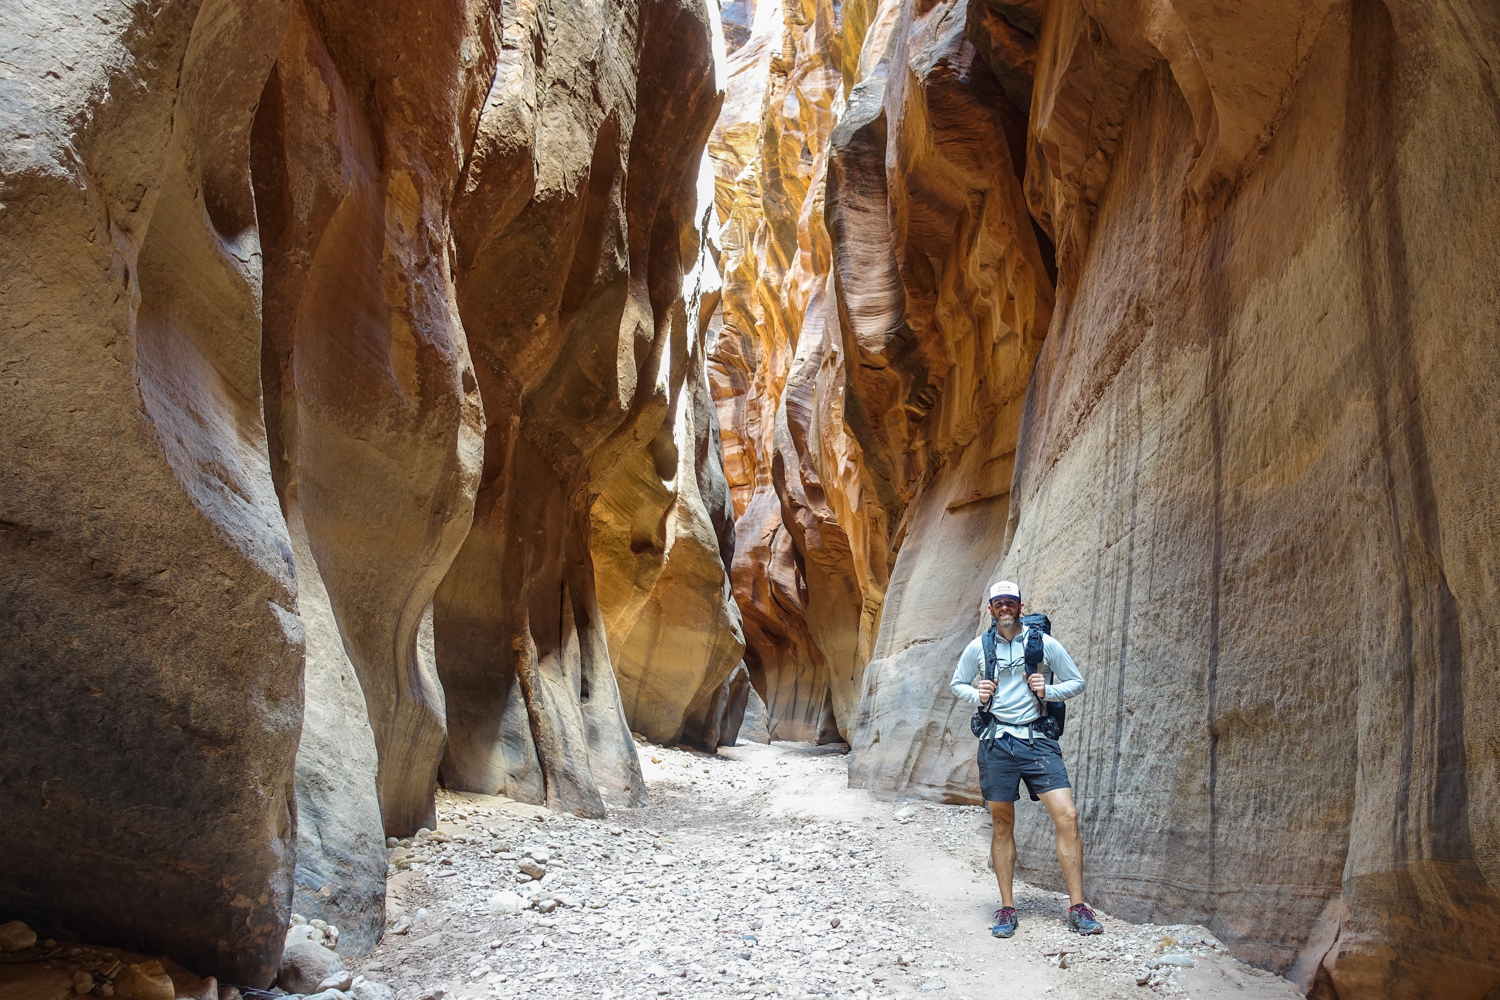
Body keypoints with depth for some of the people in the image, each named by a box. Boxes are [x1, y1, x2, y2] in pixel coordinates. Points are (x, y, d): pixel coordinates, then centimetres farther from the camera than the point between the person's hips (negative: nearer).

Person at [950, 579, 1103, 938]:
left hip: (1038, 741, -1)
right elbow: (957, 683, 18)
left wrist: (1048, 690, -9)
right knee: (1002, 825, 6)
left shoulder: (1045, 643, 2)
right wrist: (976, 694, -3)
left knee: (1067, 817, -11)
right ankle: (1007, 908, 17)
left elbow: (1076, 683, 10)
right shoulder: (978, 648, 5)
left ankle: (1077, 907, -1)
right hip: (996, 743, 1)